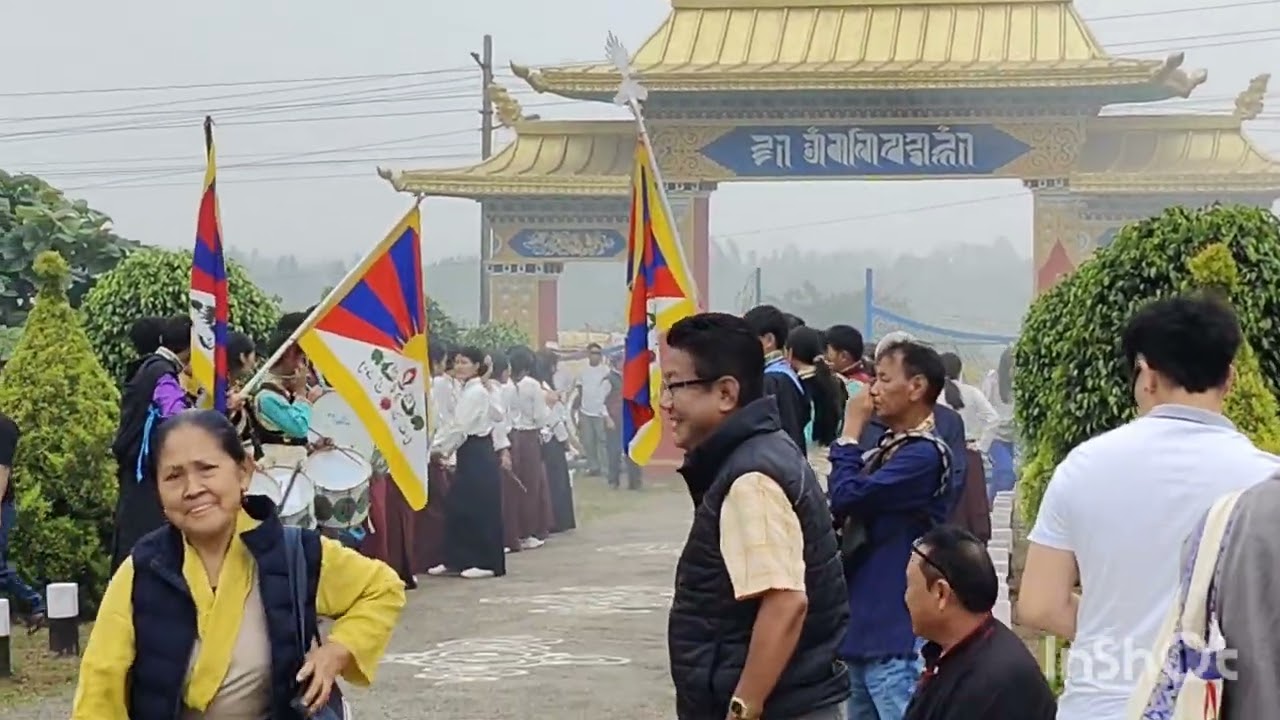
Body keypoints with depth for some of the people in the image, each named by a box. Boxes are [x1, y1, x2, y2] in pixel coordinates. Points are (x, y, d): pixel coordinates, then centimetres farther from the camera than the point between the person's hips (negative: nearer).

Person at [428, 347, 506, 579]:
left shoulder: (476, 392, -14)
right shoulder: (467, 390, 15)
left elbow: (460, 426, -17)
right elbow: (451, 422, 13)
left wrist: (441, 449, -10)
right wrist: (438, 446, 2)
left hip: (478, 453, -10)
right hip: (469, 453, 10)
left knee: (480, 507, -5)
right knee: (458, 506, 10)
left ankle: (487, 562, 1)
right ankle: (456, 560, 16)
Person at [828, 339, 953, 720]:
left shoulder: (924, 454, -16)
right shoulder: (887, 448, 14)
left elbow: (845, 497, -22)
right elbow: (847, 514, 9)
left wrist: (850, 432, -9)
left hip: (896, 632, -10)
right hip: (864, 623, 10)